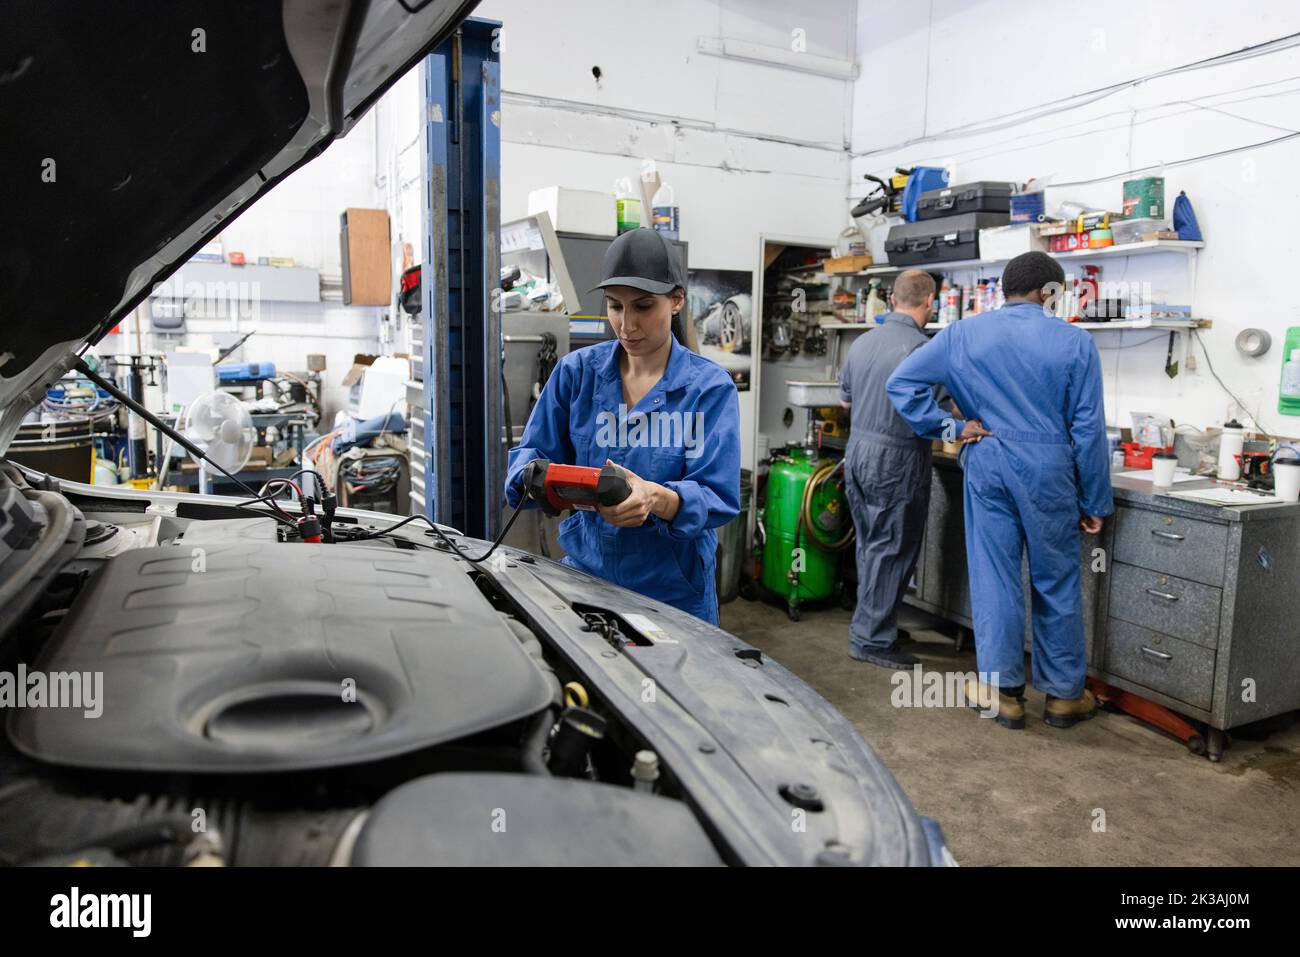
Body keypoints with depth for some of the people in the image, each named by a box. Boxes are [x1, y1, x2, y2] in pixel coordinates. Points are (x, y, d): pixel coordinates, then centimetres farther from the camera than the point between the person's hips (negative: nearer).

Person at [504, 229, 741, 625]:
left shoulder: (711, 386, -9)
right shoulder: (576, 370, -1)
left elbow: (718, 497, -16)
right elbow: (529, 455, 1)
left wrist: (657, 498, -37)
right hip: (585, 573, 2)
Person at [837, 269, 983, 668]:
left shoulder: (861, 343, 6)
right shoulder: (922, 349, -17)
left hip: (857, 452, 7)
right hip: (896, 460, -7)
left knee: (870, 544, 17)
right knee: (892, 551, 2)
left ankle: (873, 624, 28)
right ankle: (871, 639, 8)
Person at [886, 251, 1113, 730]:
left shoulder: (962, 334, 3)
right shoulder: (1073, 341, -3)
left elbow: (902, 382, 0)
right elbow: (1088, 427, -2)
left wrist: (943, 427, 2)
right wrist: (1094, 502, 4)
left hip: (987, 465, 2)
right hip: (1048, 470, -1)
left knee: (994, 578, 8)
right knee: (1056, 583, 10)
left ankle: (1002, 691, 15)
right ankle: (1064, 694, 22)